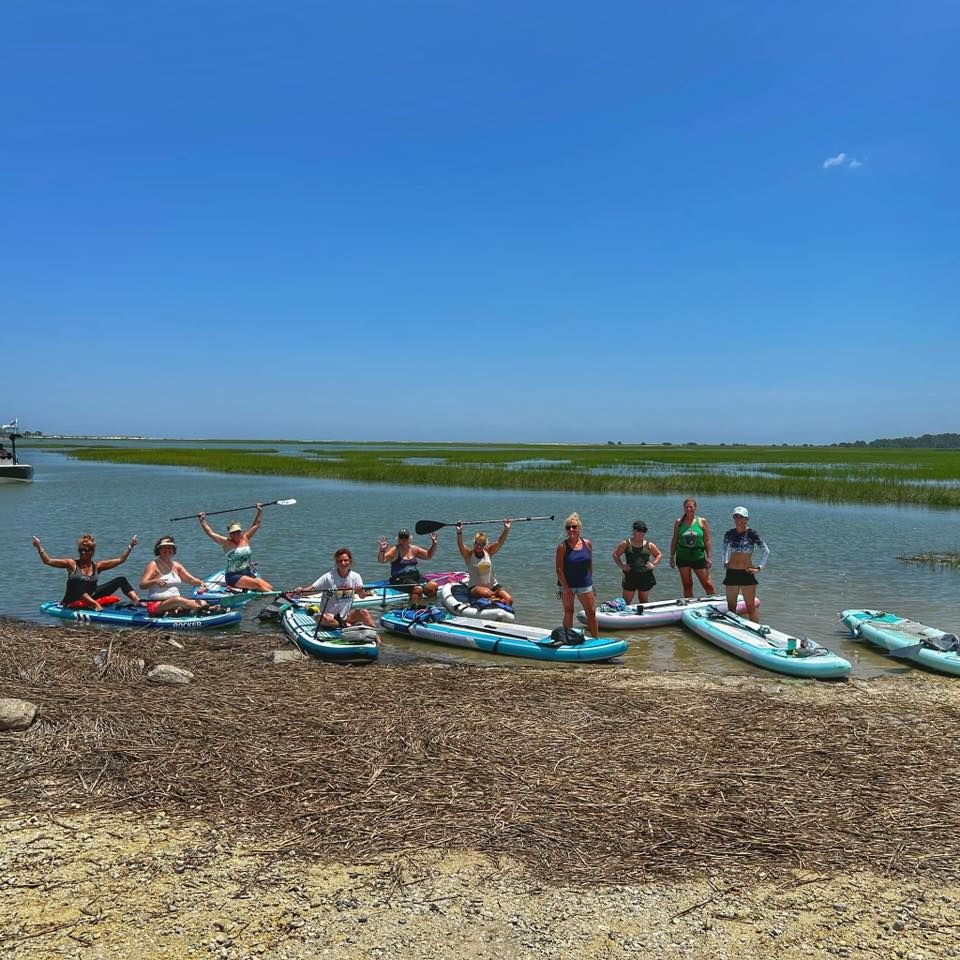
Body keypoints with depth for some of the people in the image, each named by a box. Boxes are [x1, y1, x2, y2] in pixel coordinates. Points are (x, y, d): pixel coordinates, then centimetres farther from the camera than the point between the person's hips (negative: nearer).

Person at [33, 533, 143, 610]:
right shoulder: (72, 564, 1)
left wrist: (130, 546, 1)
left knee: (121, 580, -5)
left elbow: (120, 559, 8)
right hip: (72, 602, -4)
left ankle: (137, 601, -24)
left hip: (91, 597, 4)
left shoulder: (97, 566, 9)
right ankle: (95, 604, -49)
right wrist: (39, 547, -17)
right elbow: (47, 561, -6)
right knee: (74, 582, -36)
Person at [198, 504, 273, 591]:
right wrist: (202, 521, -13)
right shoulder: (226, 543, -1)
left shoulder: (245, 538, 12)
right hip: (234, 576, -6)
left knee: (268, 587, -14)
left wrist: (260, 511, 21)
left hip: (250, 573, 6)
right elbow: (211, 533, -7)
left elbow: (256, 525, 20)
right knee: (257, 584, -28)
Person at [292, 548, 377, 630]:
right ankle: (348, 626, -23)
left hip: (347, 616, 3)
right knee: (321, 618, -35)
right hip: (330, 616, -2)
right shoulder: (328, 577, -10)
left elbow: (362, 596, -11)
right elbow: (312, 588, -16)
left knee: (364, 612, -24)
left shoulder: (355, 577, -2)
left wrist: (361, 592, -34)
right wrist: (301, 590, -37)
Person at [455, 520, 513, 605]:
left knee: (509, 600, -17)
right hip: (475, 587, -3)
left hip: (492, 585, 3)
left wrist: (506, 529, -18)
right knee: (487, 593, -36)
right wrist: (459, 532, -39)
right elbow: (461, 545, -21)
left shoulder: (488, 552, 6)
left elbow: (499, 542, -4)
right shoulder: (469, 554, -4)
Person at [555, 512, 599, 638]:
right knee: (568, 613, 8)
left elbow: (590, 565, 11)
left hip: (585, 584, 3)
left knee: (591, 612, 6)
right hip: (567, 584, -3)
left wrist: (590, 580, 10)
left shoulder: (587, 544, 0)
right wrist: (566, 588, -16)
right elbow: (559, 569, -13)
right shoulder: (562, 546, -11)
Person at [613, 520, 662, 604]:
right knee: (626, 601, -2)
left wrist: (654, 564, 0)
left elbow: (659, 555, 17)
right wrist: (621, 566, -4)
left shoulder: (649, 545, 5)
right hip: (630, 577, -2)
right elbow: (615, 554, 7)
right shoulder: (626, 544, 0)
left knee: (643, 601, 13)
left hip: (645, 577, 2)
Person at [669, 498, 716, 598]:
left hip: (698, 557, -1)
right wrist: (672, 556, 5)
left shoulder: (702, 522, -1)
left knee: (708, 584, -1)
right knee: (687, 585, 7)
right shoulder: (679, 522, 3)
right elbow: (674, 540, 7)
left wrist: (708, 557, -4)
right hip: (683, 557, 2)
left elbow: (707, 541, -1)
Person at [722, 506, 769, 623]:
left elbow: (766, 551, -4)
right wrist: (725, 562, 14)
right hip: (731, 573, 4)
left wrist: (759, 567, -6)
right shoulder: (729, 534, 4)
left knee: (751, 607, -2)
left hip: (747, 573, -4)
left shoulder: (752, 533, -7)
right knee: (731, 607, 9)